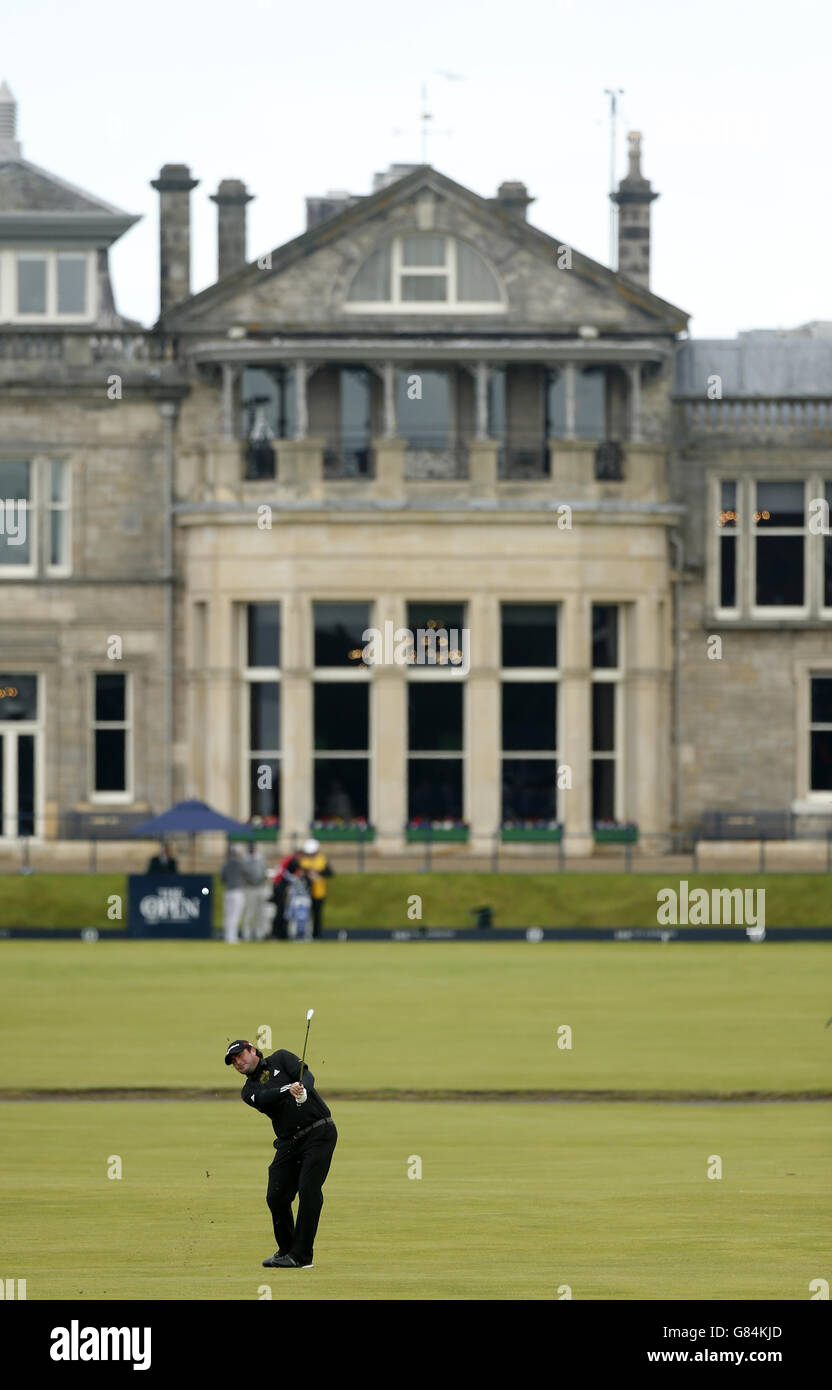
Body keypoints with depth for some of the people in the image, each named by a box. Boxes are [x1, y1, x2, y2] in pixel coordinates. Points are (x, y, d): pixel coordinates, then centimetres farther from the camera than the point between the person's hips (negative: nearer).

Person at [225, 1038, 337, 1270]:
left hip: (319, 1132, -5)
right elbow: (265, 1099, -9)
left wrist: (303, 1088, -32)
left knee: (308, 1190, -14)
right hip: (289, 1143, 5)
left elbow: (306, 1075, -8)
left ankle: (301, 1255, -13)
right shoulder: (249, 1090, 13)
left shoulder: (281, 1059, 8)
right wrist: (288, 1089, -29)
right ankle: (286, 1250, 18)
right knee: (276, 1196, -2)